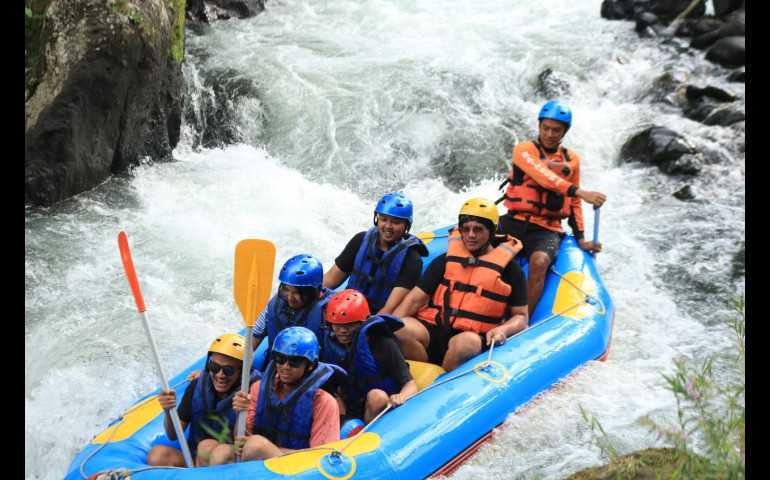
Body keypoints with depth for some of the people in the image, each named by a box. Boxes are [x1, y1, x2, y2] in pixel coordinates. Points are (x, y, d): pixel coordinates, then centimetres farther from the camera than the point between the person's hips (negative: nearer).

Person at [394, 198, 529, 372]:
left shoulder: (509, 268, 8)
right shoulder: (446, 260, 16)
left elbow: (521, 316, 8)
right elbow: (415, 299, 10)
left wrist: (502, 330, -15)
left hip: (474, 338, -3)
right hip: (434, 331, 3)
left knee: (463, 343, -39)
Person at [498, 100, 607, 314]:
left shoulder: (572, 160, 14)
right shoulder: (524, 150, 0)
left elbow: (573, 202, 22)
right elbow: (543, 177, -20)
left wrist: (580, 238, 13)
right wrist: (580, 192, -31)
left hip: (547, 230, 1)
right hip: (515, 222, -1)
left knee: (540, 262, -32)